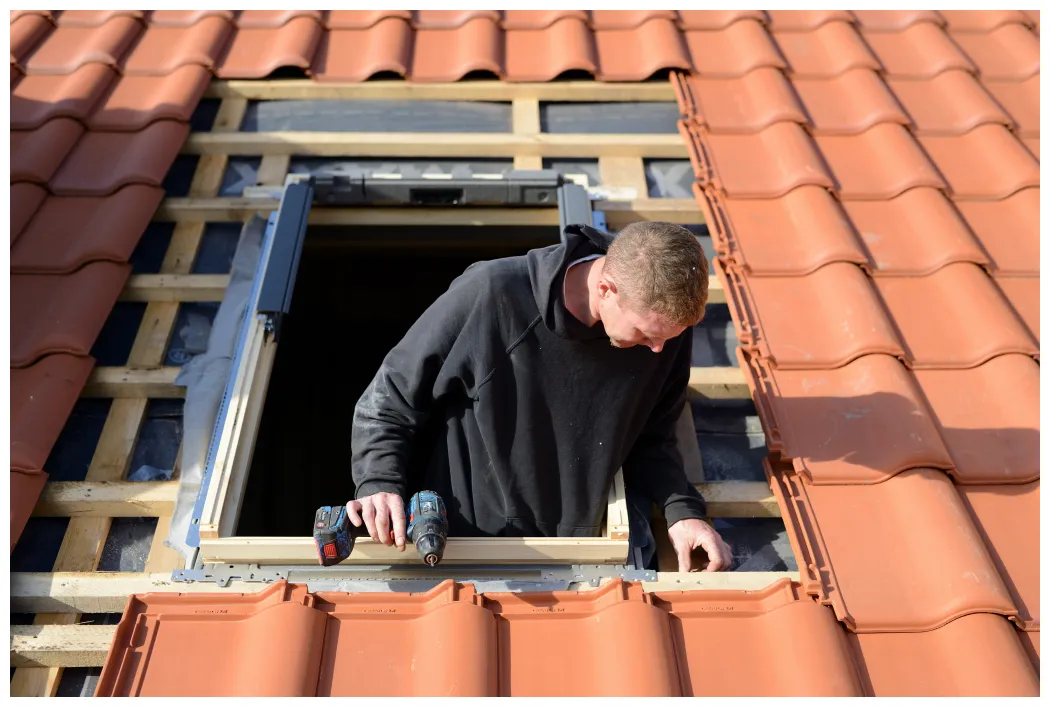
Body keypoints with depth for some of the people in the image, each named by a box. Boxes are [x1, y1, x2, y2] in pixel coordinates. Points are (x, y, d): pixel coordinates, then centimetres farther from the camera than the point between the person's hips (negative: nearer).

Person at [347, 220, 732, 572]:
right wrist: (379, 483, -24)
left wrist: (682, 510, -8)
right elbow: (388, 403, -11)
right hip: (464, 543, -3)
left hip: (585, 544, 3)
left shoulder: (666, 330, -11)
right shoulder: (489, 297, -24)